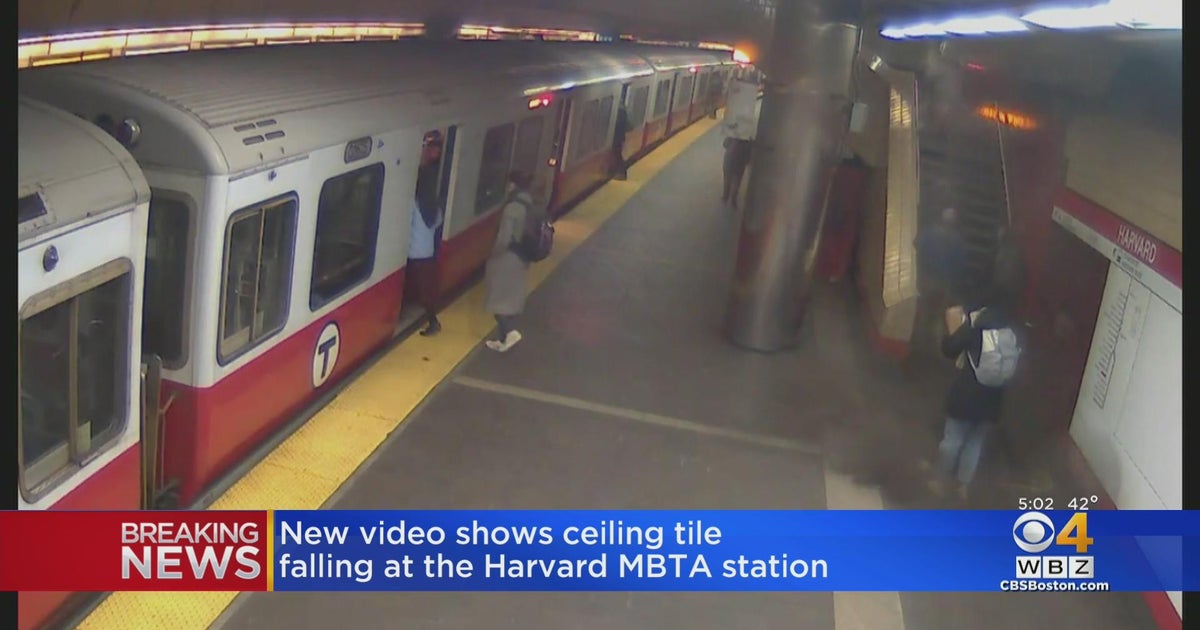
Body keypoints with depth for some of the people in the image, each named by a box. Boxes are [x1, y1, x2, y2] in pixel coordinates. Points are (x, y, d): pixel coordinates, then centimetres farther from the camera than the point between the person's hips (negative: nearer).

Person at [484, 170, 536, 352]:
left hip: (505, 261, -8)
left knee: (497, 300, 7)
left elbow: (504, 238, -24)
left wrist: (492, 255, -8)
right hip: (521, 261, 8)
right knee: (511, 301, 15)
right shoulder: (531, 207, 3)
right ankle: (503, 339, 22)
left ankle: (511, 331, -5)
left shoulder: (512, 208, -22)